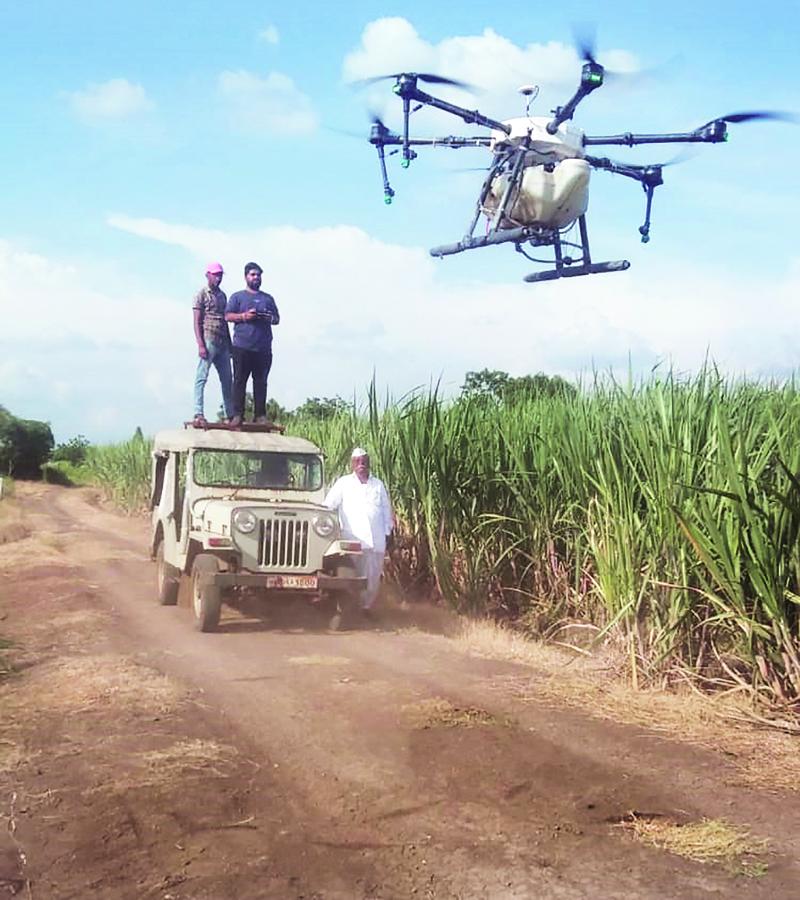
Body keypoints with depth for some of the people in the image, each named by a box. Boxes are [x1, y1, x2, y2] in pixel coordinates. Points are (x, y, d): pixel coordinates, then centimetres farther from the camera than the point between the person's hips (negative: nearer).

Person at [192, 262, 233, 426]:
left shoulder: (222, 295, 19)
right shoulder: (201, 295, -2)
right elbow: (197, 322, -8)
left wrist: (230, 345, 18)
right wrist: (201, 345, -17)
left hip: (222, 343, 7)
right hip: (209, 342, -7)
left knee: (227, 380, 9)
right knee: (201, 378, -8)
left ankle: (231, 415, 14)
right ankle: (198, 415, -11)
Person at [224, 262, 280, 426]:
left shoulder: (268, 298, 20)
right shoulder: (237, 297, 11)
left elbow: (277, 319, 19)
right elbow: (228, 316, 3)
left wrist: (270, 318, -4)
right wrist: (244, 316, -13)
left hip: (263, 349, 3)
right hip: (242, 347, -3)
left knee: (261, 382, 2)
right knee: (240, 381, -4)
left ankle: (260, 415, 5)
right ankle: (237, 414, -3)